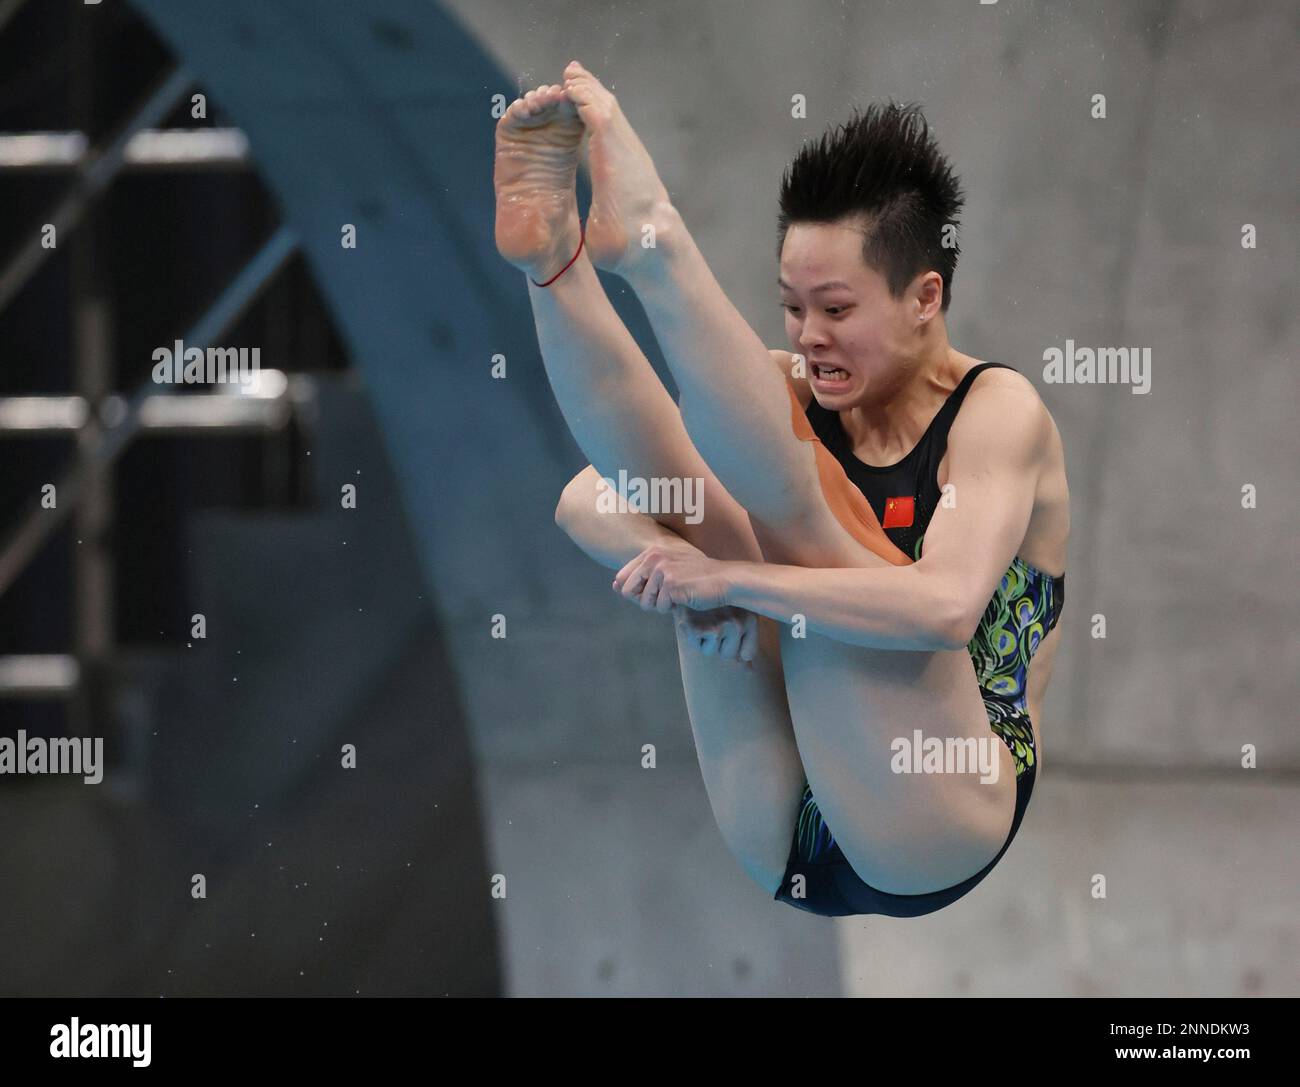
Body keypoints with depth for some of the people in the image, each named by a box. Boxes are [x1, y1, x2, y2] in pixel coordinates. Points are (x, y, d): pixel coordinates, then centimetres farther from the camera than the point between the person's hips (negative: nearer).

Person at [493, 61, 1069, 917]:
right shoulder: (791, 395, 13)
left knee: (791, 501, -20)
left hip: (932, 837, -5)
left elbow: (947, 606, -21)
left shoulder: (999, 413, -1)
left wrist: (733, 577, -27)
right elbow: (584, 504, 0)